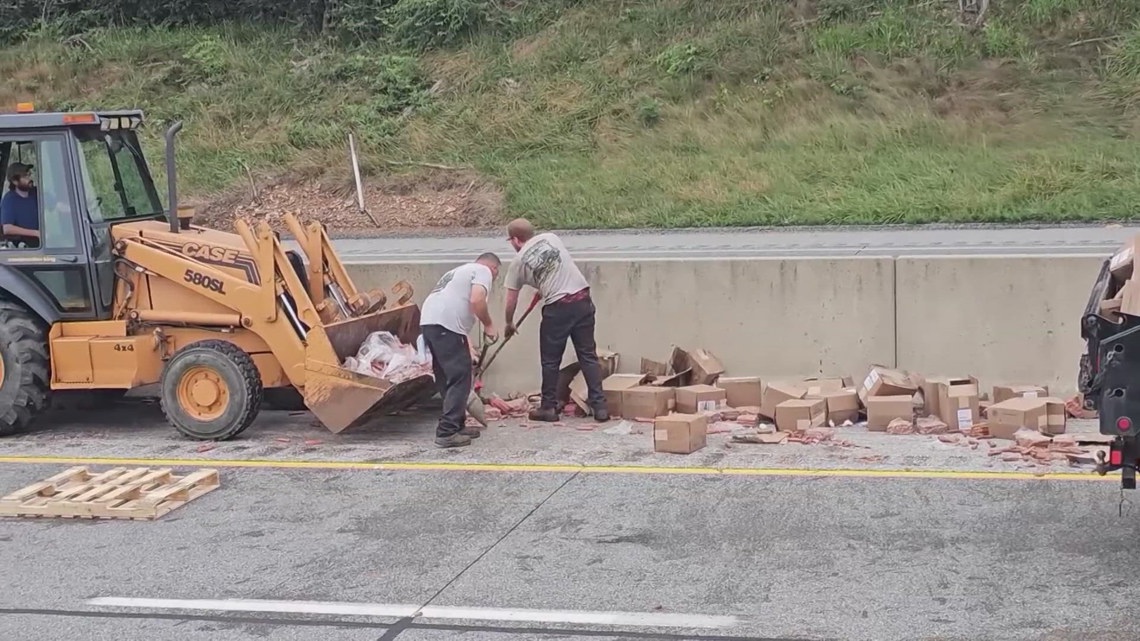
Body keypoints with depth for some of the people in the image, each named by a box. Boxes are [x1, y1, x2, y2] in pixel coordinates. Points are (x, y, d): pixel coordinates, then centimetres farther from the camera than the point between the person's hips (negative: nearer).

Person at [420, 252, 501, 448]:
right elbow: (476, 300, -14)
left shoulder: (463, 270, 34)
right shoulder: (483, 271, 6)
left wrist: (468, 349, 41)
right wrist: (489, 325, 2)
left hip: (429, 322, 10)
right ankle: (447, 432, -11)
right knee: (460, 377, -7)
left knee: (447, 377, 17)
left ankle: (456, 426, 24)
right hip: (445, 325, -10)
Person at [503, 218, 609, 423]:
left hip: (557, 308, -4)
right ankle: (599, 406, 5)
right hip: (582, 299, 4)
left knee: (550, 360, 12)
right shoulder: (550, 237, 13)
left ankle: (549, 408, 18)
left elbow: (511, 301, 10)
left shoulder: (518, 262, 4)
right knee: (588, 355, 9)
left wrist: (509, 324, 28)